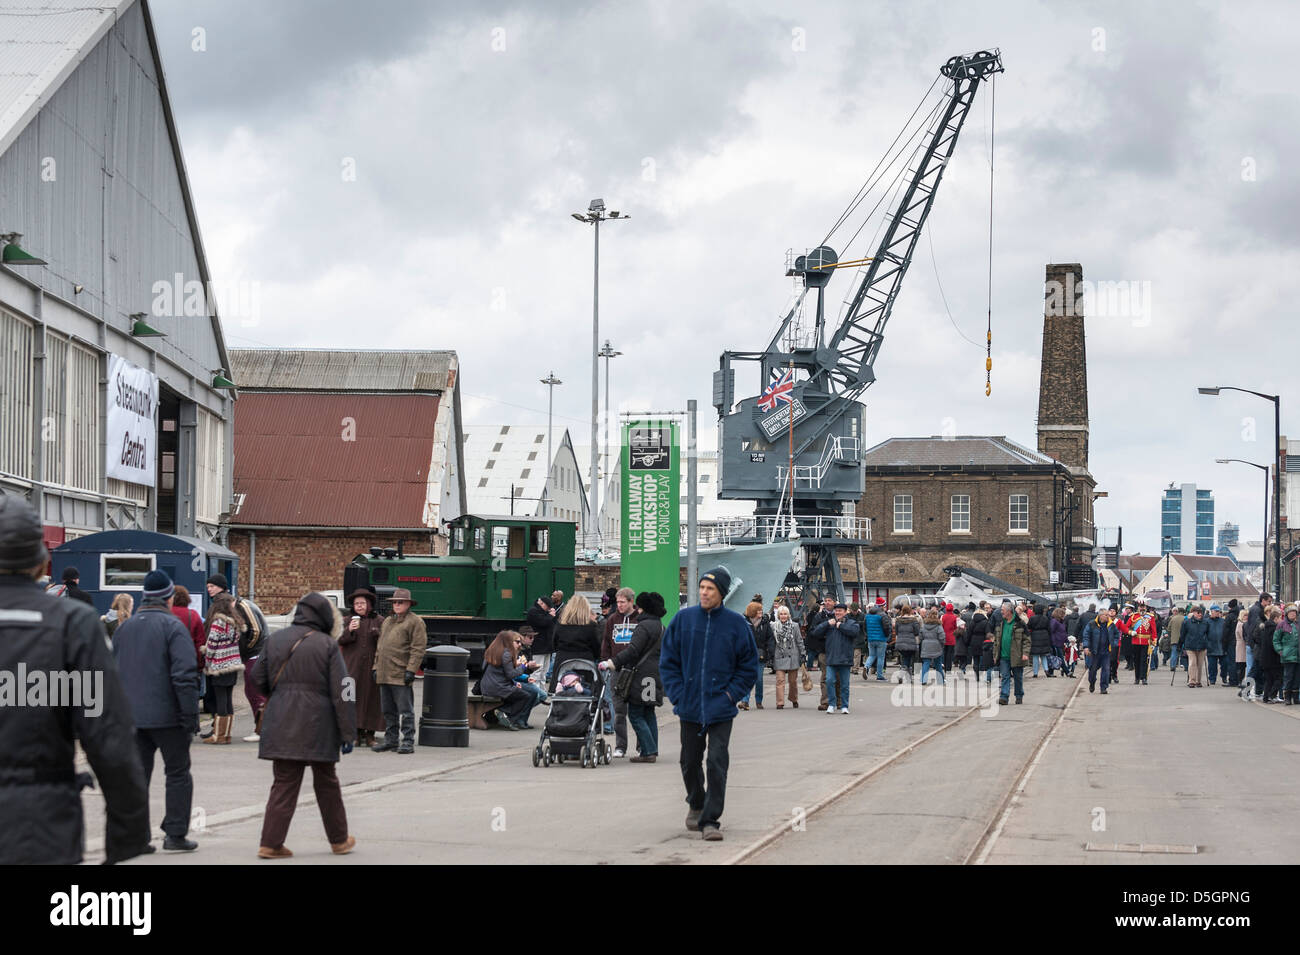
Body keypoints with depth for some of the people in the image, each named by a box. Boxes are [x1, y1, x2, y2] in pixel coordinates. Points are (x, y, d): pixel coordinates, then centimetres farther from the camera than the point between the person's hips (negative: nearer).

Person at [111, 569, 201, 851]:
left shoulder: (124, 628, 11)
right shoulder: (173, 627, -10)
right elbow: (185, 675, -18)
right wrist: (191, 714, -14)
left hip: (132, 715, 5)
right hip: (166, 715, -5)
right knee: (178, 773, 5)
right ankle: (175, 834, 4)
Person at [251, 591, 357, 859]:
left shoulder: (275, 640, 5)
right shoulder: (327, 645, -6)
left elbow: (258, 677, 11)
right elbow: (341, 692, -7)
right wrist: (348, 733, -4)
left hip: (281, 724, 3)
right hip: (318, 725, -3)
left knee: (283, 784, 5)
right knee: (326, 782, 13)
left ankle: (271, 843, -3)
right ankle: (339, 840, 24)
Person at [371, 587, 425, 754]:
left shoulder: (415, 622, -3)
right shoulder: (387, 621, 22)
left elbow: (418, 648, -10)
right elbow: (379, 647, 25)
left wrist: (411, 670, -16)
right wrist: (376, 667, 17)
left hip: (401, 676, -8)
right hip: (384, 675, 8)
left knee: (405, 711, -6)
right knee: (388, 711, 12)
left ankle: (408, 743, -3)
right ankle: (391, 740, 20)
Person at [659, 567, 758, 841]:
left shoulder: (736, 623, -2)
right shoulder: (684, 619, 1)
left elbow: (749, 666, 6)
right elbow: (668, 660, 7)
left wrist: (731, 694, -5)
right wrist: (678, 695, -2)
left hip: (721, 709, -2)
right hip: (689, 708, 2)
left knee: (717, 763, -9)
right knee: (690, 762, 14)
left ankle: (710, 819, -4)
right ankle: (696, 804, 38)